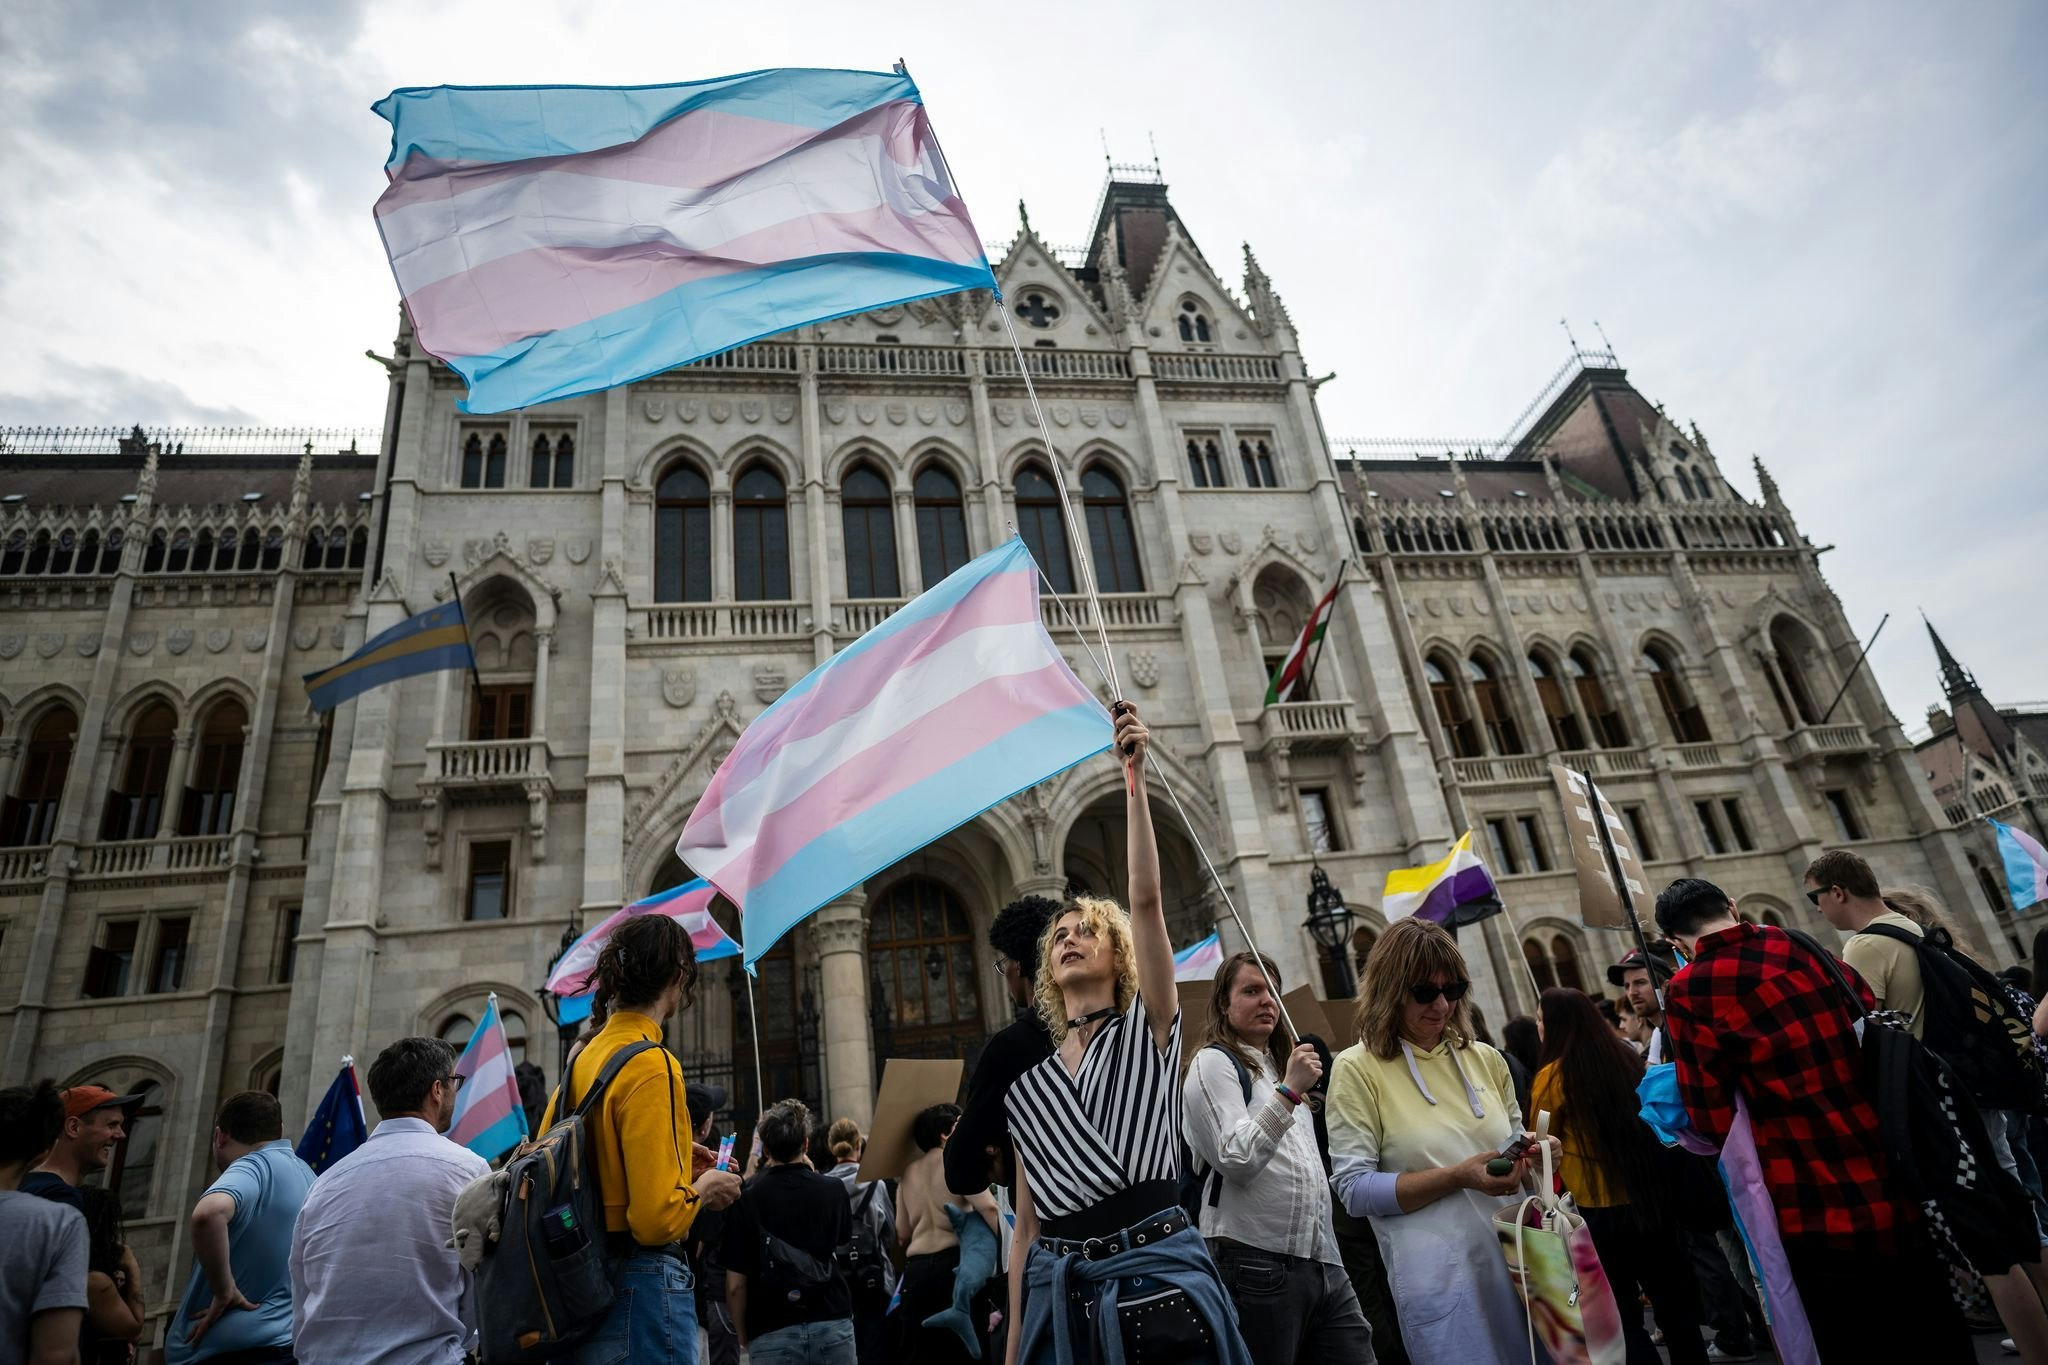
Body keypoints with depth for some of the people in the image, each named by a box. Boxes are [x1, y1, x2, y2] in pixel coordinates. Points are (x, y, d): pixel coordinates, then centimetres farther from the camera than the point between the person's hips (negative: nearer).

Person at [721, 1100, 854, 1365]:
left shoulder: (748, 1199, -6)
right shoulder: (833, 1190, 0)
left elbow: (736, 1285, -4)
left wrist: (743, 1333, 14)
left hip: (772, 1333, -2)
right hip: (833, 1325, 2)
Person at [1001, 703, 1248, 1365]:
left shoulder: (1149, 1032, 2)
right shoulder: (1026, 1088, 12)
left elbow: (1147, 899, -11)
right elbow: (1027, 1224, 12)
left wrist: (1134, 779, -18)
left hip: (1156, 1283, -3)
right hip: (1063, 1293, 4)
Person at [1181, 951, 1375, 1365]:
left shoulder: (1278, 1064, 22)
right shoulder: (1213, 1061, -4)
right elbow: (1236, 1160, -17)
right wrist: (1289, 1090, -20)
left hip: (1320, 1258, 8)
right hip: (1257, 1258, -7)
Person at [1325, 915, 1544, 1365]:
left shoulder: (1484, 1058, 7)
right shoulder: (1357, 1069, -8)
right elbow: (1353, 1188, -12)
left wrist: (1529, 1157, -6)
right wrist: (1456, 1178, -21)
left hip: (1518, 1258, 5)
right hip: (1442, 1275, -5)